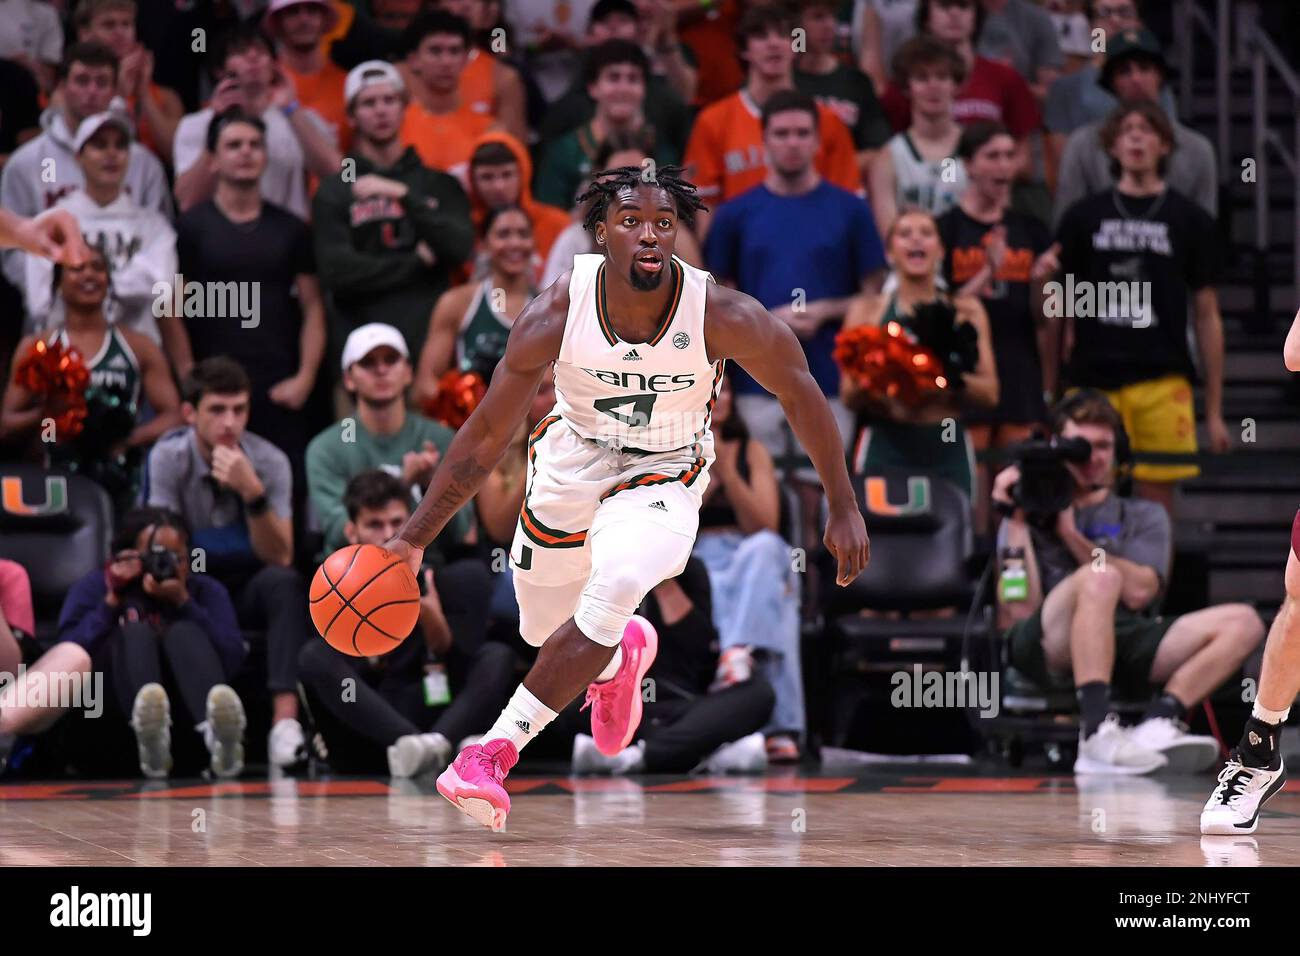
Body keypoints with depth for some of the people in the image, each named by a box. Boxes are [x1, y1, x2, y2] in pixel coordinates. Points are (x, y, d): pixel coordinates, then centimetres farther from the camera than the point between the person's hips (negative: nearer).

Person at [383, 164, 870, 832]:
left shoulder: (722, 316, -29)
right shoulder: (556, 314, -26)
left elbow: (799, 393, -10)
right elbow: (487, 436, -17)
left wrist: (843, 507, -4)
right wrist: (414, 538, -19)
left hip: (663, 474, -2)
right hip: (573, 455, 2)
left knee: (613, 588, -30)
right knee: (544, 627, 16)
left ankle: (497, 750, -22)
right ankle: (623, 654, 55)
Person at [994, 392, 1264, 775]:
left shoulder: (1143, 517, 24)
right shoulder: (1030, 514, 18)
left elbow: (1138, 592, 2)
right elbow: (1017, 614, 2)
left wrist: (1069, 533, 0)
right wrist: (1016, 522, 2)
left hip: (1124, 648, 4)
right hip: (1048, 651, -4)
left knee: (1242, 623, -15)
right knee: (1100, 576, -35)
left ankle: (1158, 722, -37)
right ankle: (1098, 732, -48)